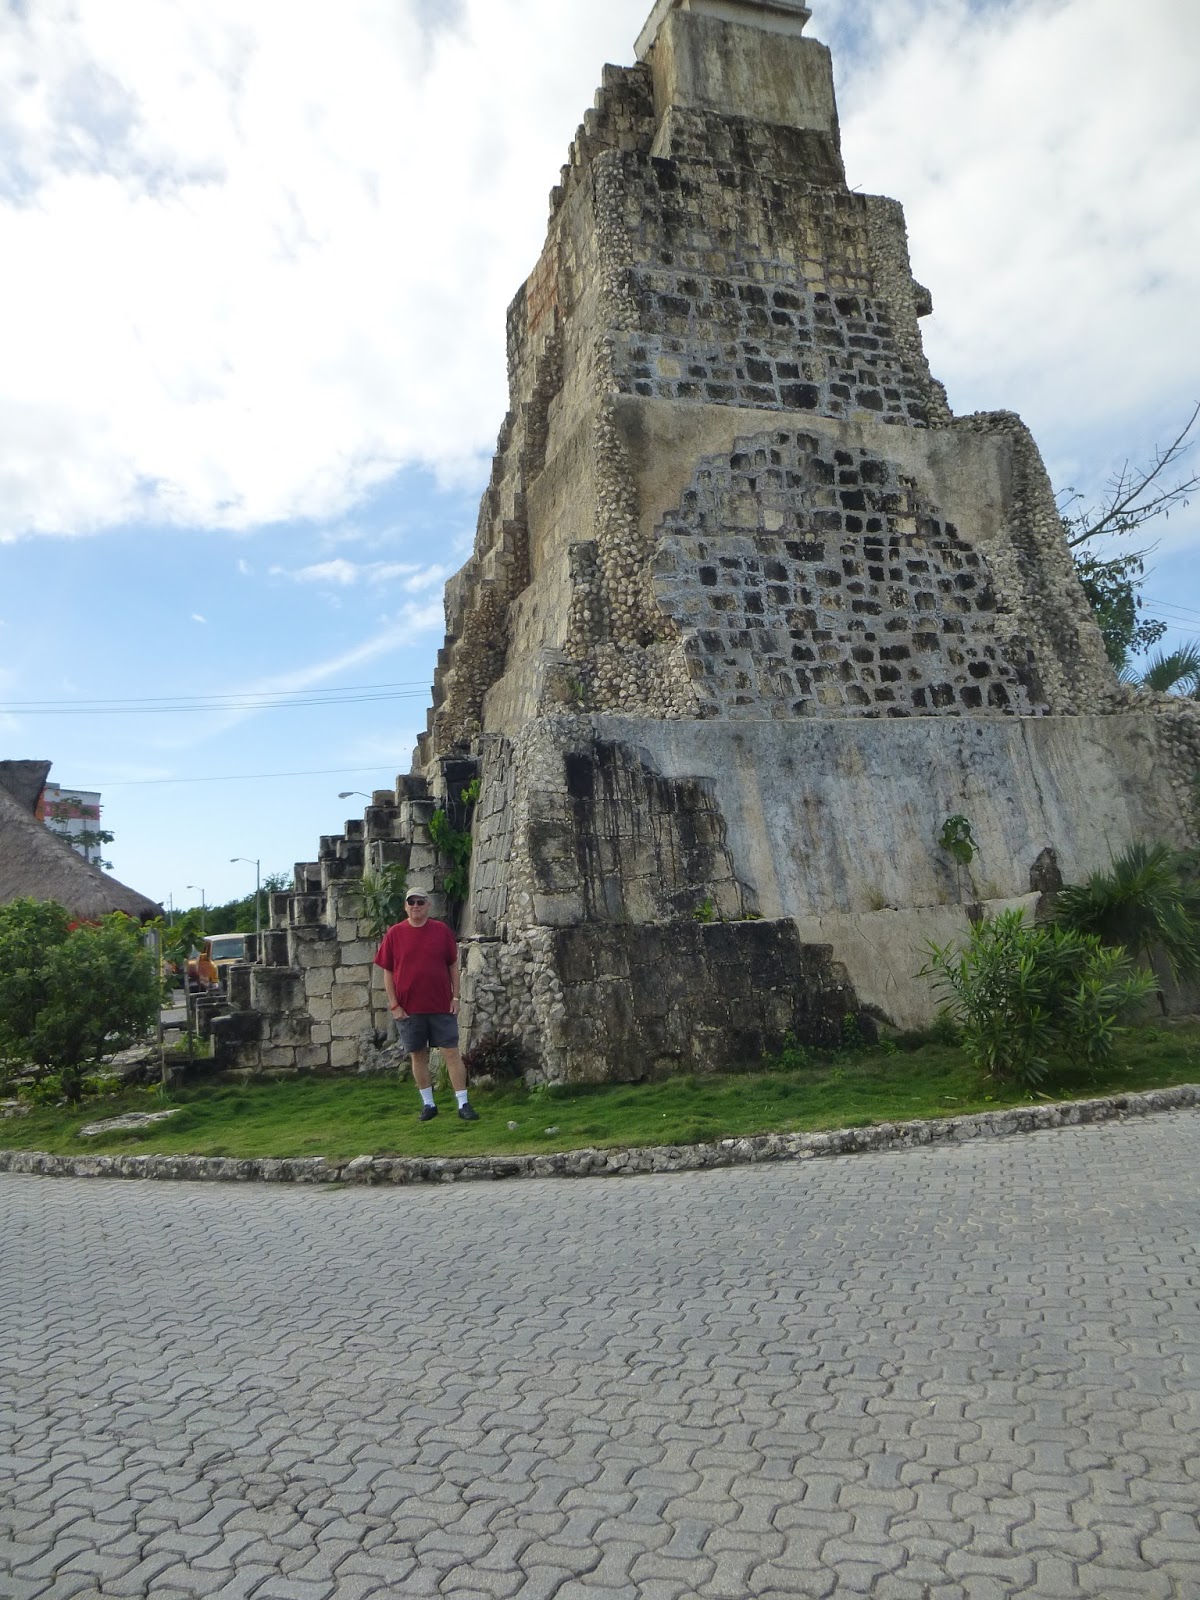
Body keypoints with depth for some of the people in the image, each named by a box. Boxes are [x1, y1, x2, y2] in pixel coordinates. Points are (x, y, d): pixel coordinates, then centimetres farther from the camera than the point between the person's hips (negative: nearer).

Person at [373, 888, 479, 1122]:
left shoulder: (442, 930, 2)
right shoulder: (394, 934, 0)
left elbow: (453, 965, 6)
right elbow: (387, 972, 2)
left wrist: (455, 997, 0)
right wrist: (394, 1005, -3)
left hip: (441, 1005, 0)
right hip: (408, 1008, 0)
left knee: (452, 1053, -1)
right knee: (418, 1056, 9)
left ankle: (463, 1104, 4)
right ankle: (428, 1104, 22)